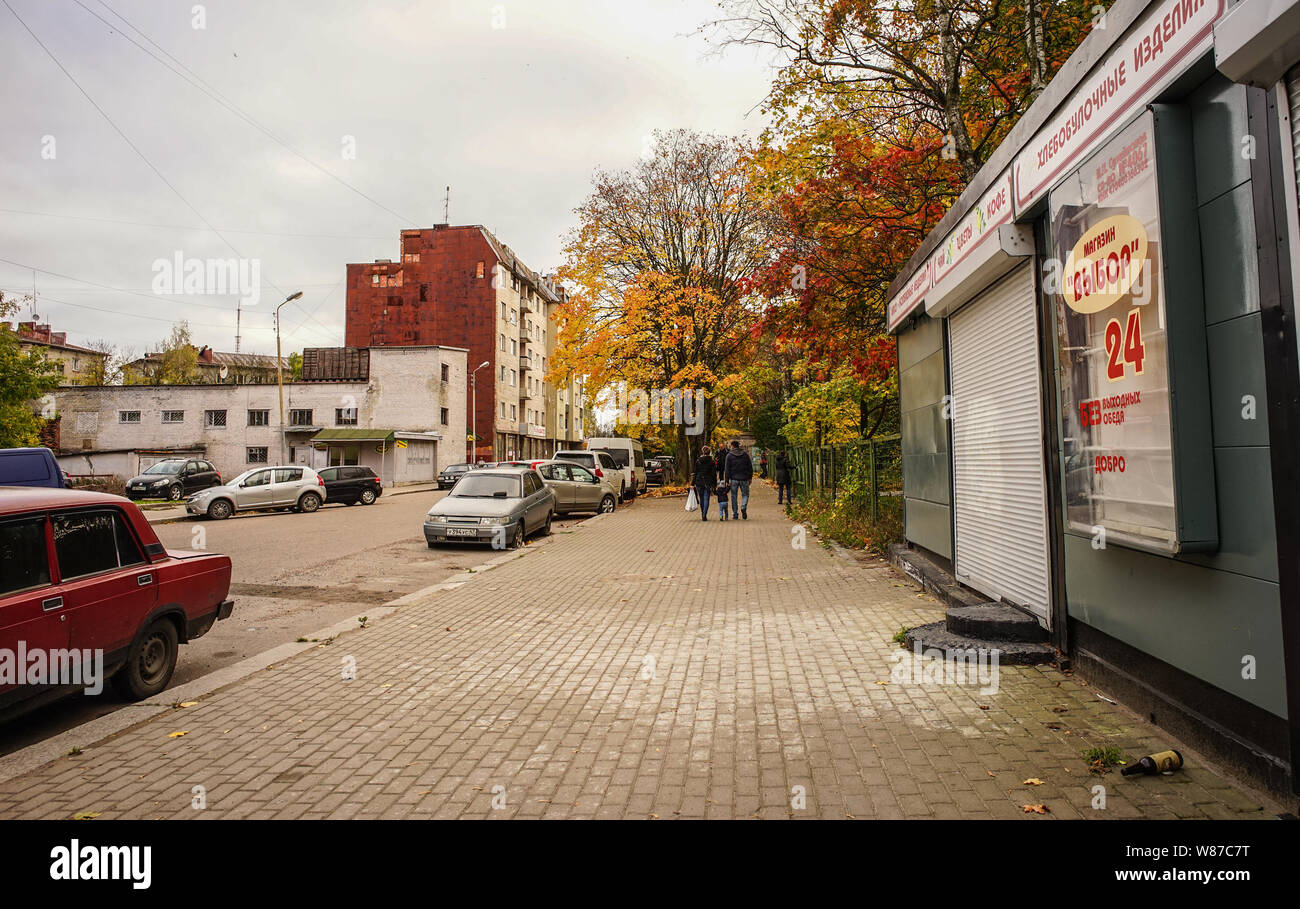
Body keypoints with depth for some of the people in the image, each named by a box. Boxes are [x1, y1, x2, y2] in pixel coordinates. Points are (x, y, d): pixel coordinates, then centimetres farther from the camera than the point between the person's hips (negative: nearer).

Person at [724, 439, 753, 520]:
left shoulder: (729, 455, -3)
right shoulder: (745, 454, 3)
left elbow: (727, 469, -4)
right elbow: (750, 467, 4)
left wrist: (727, 480, -1)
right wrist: (750, 477, 12)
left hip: (734, 478, -1)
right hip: (744, 478, 1)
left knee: (734, 496, 9)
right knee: (745, 494, 12)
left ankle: (734, 514, 10)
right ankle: (743, 507, -15)